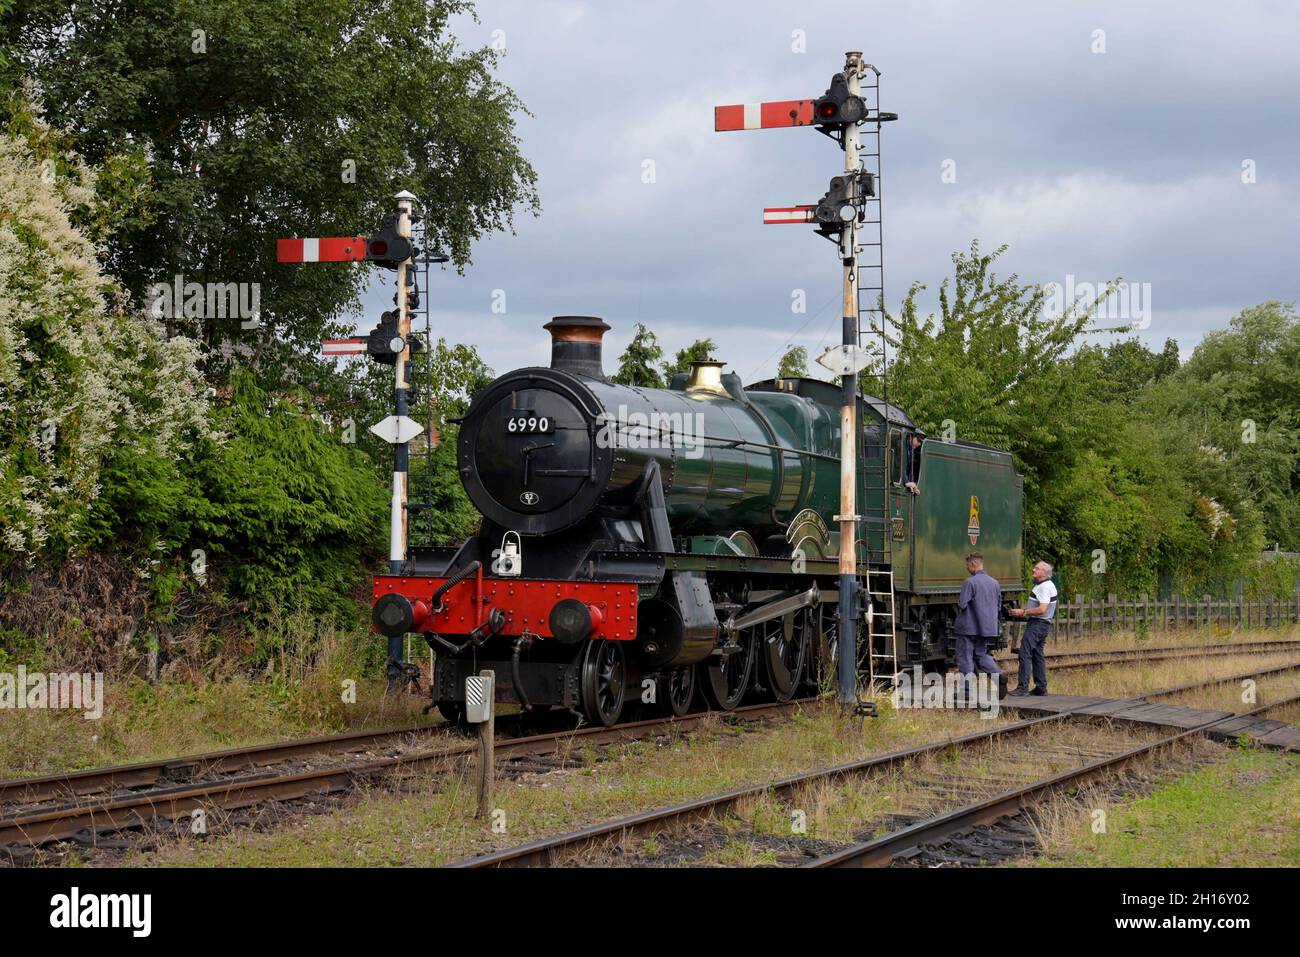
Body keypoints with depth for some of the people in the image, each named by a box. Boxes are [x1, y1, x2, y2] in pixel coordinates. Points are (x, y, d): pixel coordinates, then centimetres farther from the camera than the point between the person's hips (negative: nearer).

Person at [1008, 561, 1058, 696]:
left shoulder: (1044, 587, -16)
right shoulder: (1041, 585, 17)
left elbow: (1042, 609, -25)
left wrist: (1023, 612, -19)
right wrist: (1025, 612, 15)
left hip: (1038, 624, -11)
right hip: (1040, 624, 11)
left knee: (1025, 653, -14)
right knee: (1037, 655, 14)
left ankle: (1023, 686, -17)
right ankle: (1041, 687, 16)